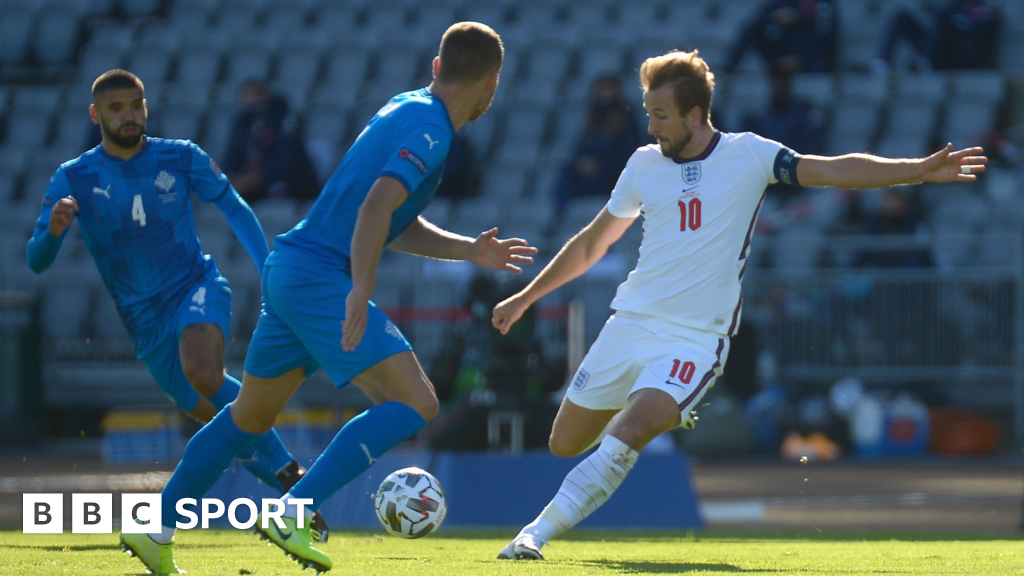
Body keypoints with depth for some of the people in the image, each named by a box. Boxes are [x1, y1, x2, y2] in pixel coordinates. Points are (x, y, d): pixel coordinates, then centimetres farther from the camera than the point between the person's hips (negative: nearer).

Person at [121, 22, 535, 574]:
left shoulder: (407, 110, 17)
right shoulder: (428, 130, -13)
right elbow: (377, 207, -28)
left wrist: (470, 251, 16)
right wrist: (361, 292, -36)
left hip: (287, 271, 10)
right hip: (321, 277, -10)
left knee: (249, 415, 22)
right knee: (415, 404, -14)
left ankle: (155, 529, 26)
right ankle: (293, 513, -21)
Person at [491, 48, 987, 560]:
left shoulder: (746, 155, -4)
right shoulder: (644, 165, 7)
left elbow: (835, 171, -11)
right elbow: (592, 243, 20)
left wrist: (919, 170, -24)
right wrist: (525, 297, 23)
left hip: (694, 339, -5)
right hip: (628, 324, 5)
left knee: (625, 436, -26)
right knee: (565, 443, 9)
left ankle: (538, 532, -18)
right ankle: (662, 415, 34)